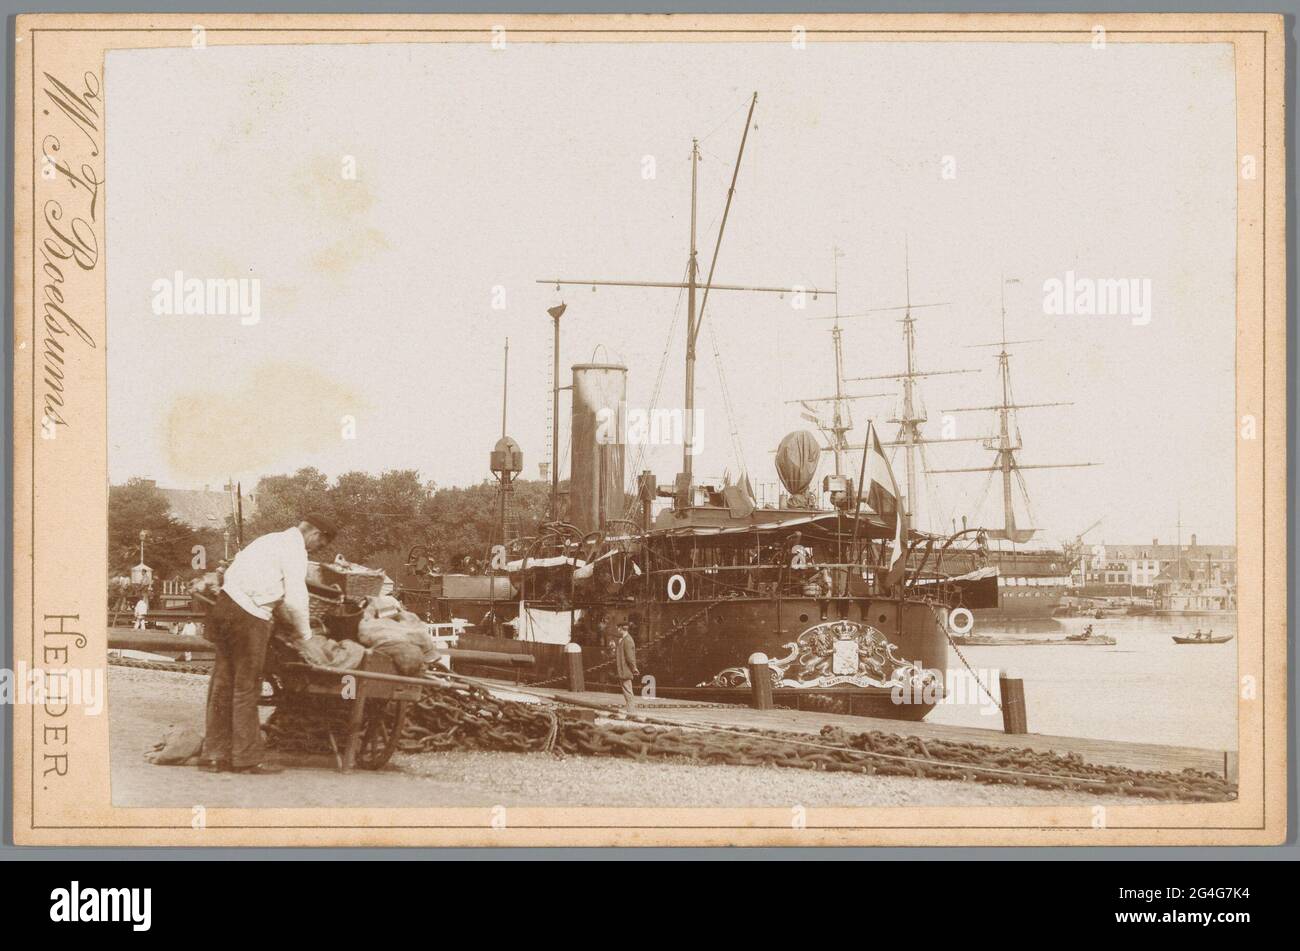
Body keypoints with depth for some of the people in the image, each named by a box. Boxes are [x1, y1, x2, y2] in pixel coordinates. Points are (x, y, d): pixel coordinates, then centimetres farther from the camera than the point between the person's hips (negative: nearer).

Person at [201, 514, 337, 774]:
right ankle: (247, 758, 3)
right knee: (246, 687, -3)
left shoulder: (274, 540, 23)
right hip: (248, 616, -9)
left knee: (223, 684, 10)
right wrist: (305, 638, -1)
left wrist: (295, 620, 33)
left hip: (226, 604, 9)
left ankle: (215, 755, 14)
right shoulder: (295, 549, -7)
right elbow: (295, 599, -12)